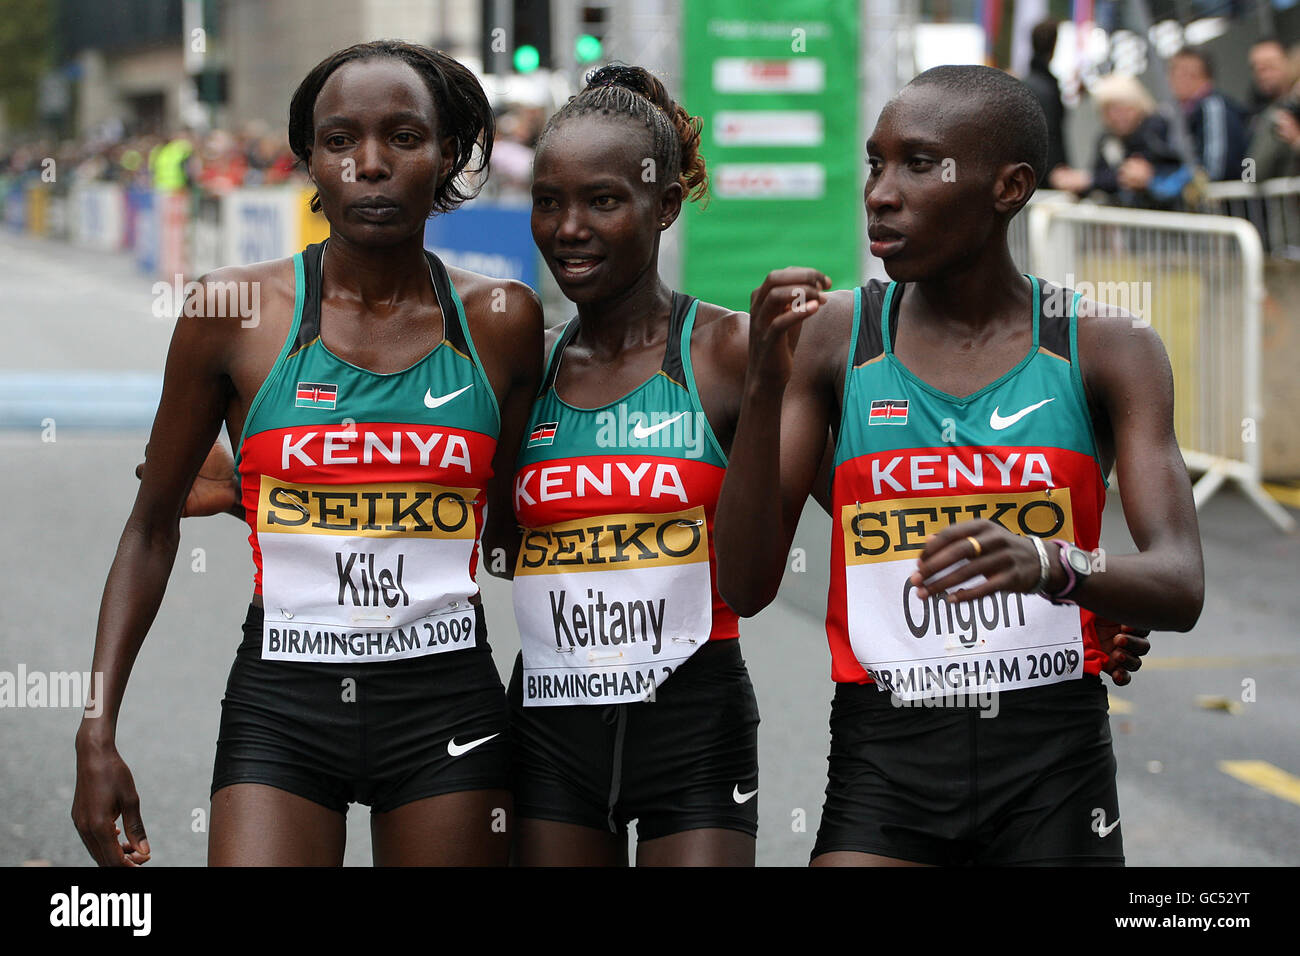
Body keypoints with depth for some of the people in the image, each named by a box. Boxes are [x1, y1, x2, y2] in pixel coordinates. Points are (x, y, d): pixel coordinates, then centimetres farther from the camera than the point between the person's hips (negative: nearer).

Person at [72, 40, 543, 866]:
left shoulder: (498, 321, 3)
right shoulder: (235, 314, -2)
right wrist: (97, 731, 1)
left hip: (447, 705, 2)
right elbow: (152, 526, 6)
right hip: (281, 707, -1)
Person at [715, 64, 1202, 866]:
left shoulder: (1107, 347, 1)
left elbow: (1181, 586, -9)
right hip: (883, 762, 0)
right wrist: (765, 390, -14)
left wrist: (1050, 565, -30)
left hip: (1053, 767, 0)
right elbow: (746, 587, -1)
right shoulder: (834, 338, 3)